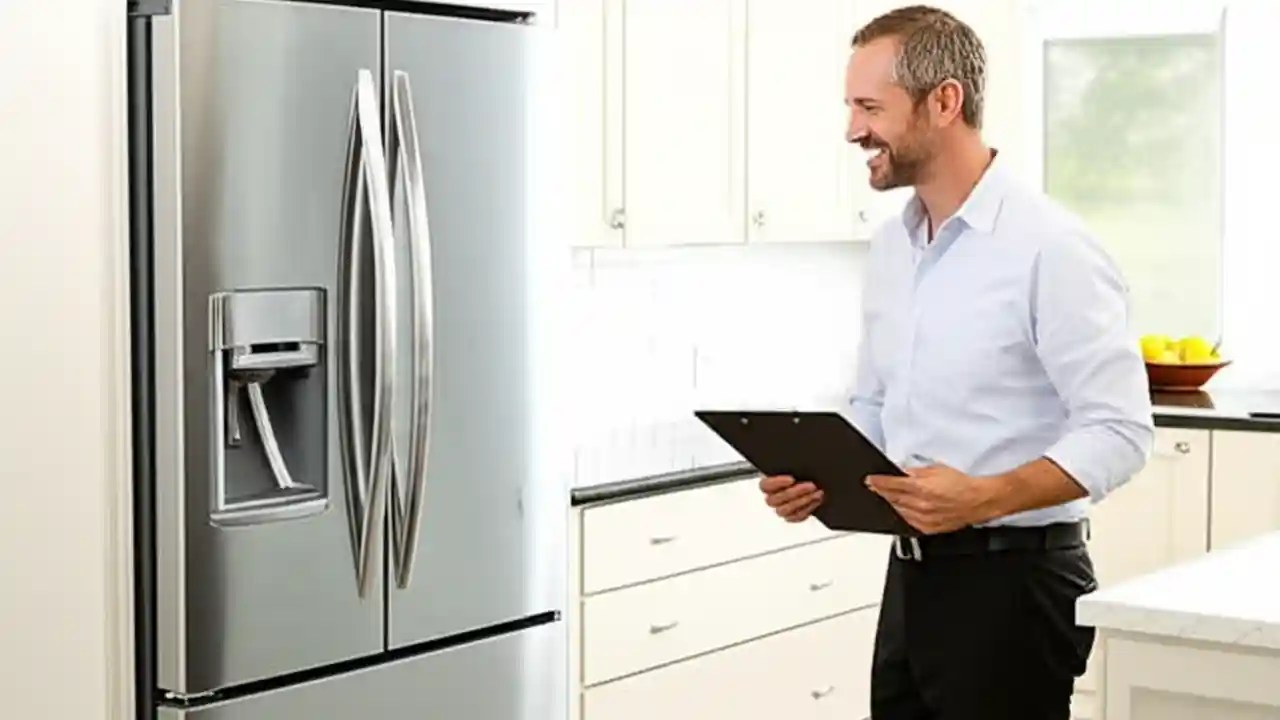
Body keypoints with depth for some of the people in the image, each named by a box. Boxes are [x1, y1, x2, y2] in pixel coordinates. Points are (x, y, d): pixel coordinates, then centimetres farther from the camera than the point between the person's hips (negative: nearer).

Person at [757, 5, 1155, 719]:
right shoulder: (889, 247, 9)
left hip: (1012, 581, -7)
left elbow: (1120, 431, -18)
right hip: (912, 574, 7)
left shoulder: (1052, 248, -16)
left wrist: (985, 498, -30)